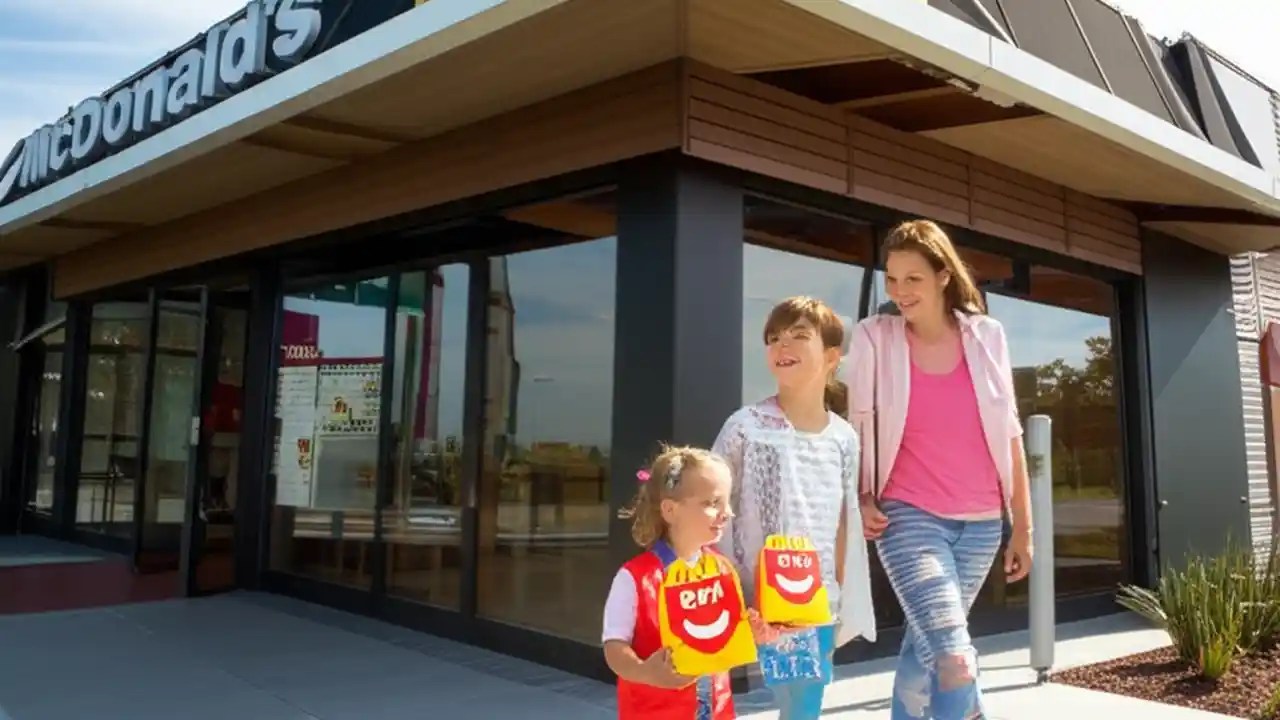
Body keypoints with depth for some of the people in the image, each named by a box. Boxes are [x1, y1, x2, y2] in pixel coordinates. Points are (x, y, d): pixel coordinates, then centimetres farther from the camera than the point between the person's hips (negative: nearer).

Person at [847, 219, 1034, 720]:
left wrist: (1023, 526, 7)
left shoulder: (985, 336, 2)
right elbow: (857, 426, 4)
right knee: (955, 659, -16)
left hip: (981, 522, 3)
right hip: (909, 518, -3)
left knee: (926, 647, 16)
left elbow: (1008, 434, 6)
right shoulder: (875, 338, -4)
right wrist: (863, 497, -7)